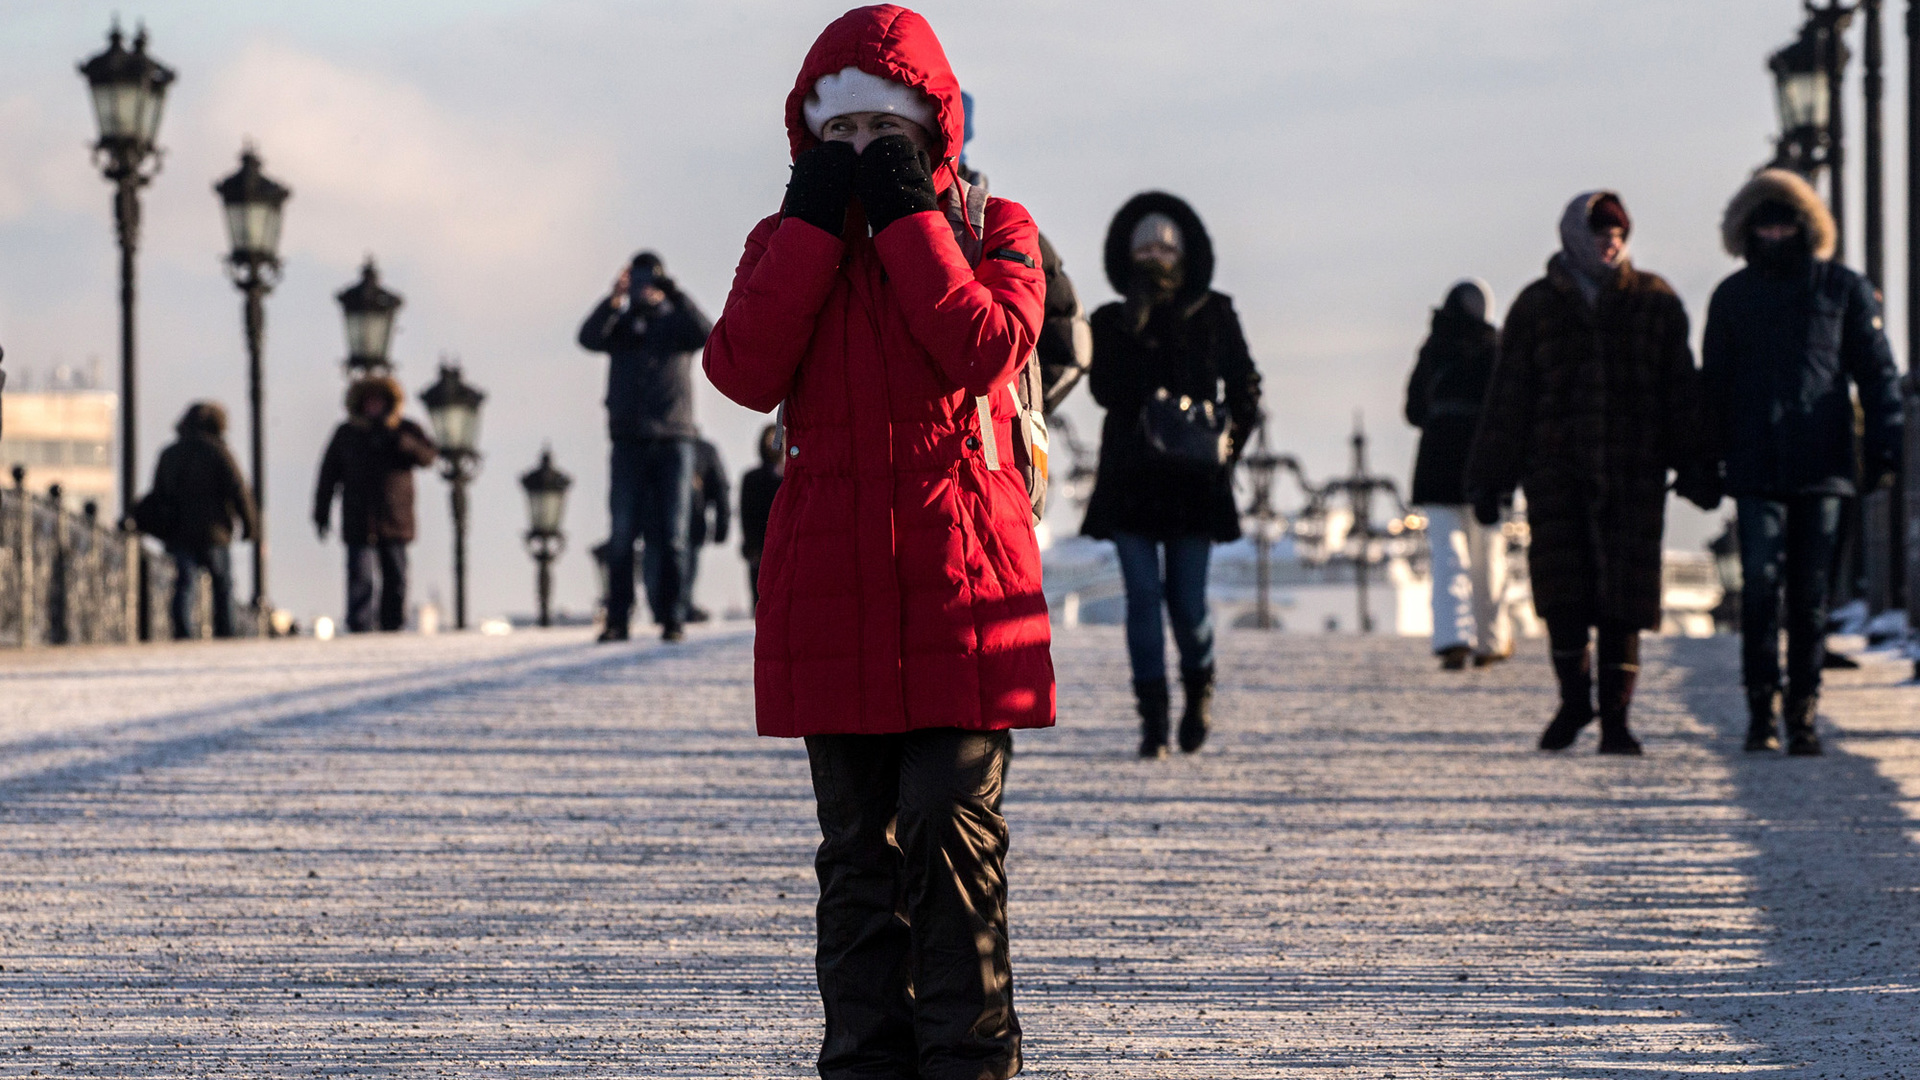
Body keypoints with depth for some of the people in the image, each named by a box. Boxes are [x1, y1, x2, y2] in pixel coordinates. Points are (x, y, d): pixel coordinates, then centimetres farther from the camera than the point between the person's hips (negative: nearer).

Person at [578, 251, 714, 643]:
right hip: (629, 441, 0)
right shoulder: (619, 323, 11)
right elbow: (589, 338, -10)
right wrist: (614, 300, -25)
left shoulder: (677, 321, 10)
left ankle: (672, 618, 1)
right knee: (622, 536, -4)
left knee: (671, 536, -1)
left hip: (674, 438, 0)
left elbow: (706, 334, -12)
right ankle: (617, 619, -4)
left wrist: (675, 296, -23)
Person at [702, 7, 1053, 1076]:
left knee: (951, 825, -8)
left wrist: (907, 215, -12)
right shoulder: (787, 242, 12)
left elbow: (987, 346, -15)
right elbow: (744, 369, -8)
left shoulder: (990, 228, 6)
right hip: (832, 582, 3)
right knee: (859, 839, 5)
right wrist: (817, 220, -8)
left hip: (960, 581, -3)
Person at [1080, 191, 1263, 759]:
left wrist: (1231, 436, -4)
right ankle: (1153, 718, -3)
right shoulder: (1113, 323, 8)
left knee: (1187, 599, -3)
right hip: (1131, 477, 1)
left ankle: (1199, 686, 27)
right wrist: (1134, 330, -14)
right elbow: (1105, 388, -6)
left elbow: (1245, 387, 11)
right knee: (1143, 595, -7)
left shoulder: (1213, 316, 8)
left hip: (1194, 476, -1)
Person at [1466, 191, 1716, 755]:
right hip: (1557, 470, 0)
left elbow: (1679, 392, 9)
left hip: (1633, 474, 0)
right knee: (1561, 585, -9)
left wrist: (1691, 467, 1)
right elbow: (1507, 398, 8)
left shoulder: (1654, 301, 8)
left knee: (1623, 599, -2)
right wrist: (1489, 479, 4)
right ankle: (1574, 697, 11)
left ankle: (1615, 719, 6)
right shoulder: (1537, 306, 8)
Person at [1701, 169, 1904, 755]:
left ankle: (1802, 714, 7)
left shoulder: (1844, 289, 6)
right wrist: (1708, 458, 9)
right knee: (1760, 587, -8)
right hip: (1756, 466, 1)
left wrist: (1883, 448, 0)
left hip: (1821, 465, -1)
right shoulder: (1733, 296, 11)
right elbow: (1713, 383, 16)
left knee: (1811, 594, 2)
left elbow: (1877, 373, 8)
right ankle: (1760, 712, -4)